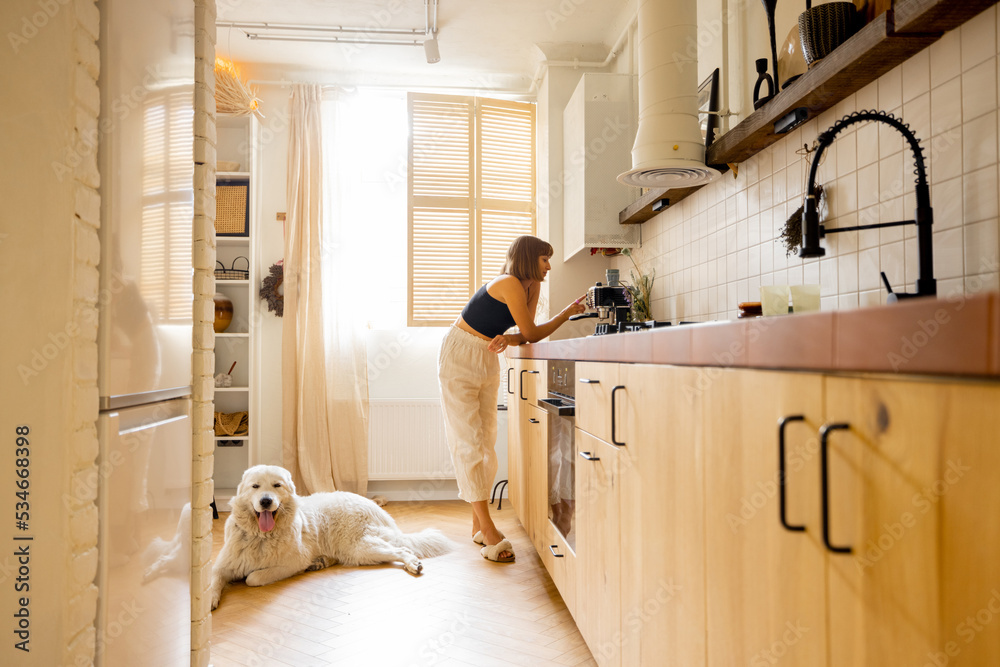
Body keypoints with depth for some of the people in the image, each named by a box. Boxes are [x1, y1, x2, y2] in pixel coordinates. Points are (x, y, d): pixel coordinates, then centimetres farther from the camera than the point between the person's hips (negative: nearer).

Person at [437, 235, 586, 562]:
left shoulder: (532, 287, 5)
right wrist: (567, 312, -8)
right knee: (468, 442, -8)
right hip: (459, 357, -9)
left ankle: (478, 527, 13)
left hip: (487, 361, 9)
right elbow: (531, 333, -16)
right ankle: (488, 533, -9)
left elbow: (526, 335, 4)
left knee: (486, 441, 6)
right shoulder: (509, 284, -21)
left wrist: (508, 339, -18)